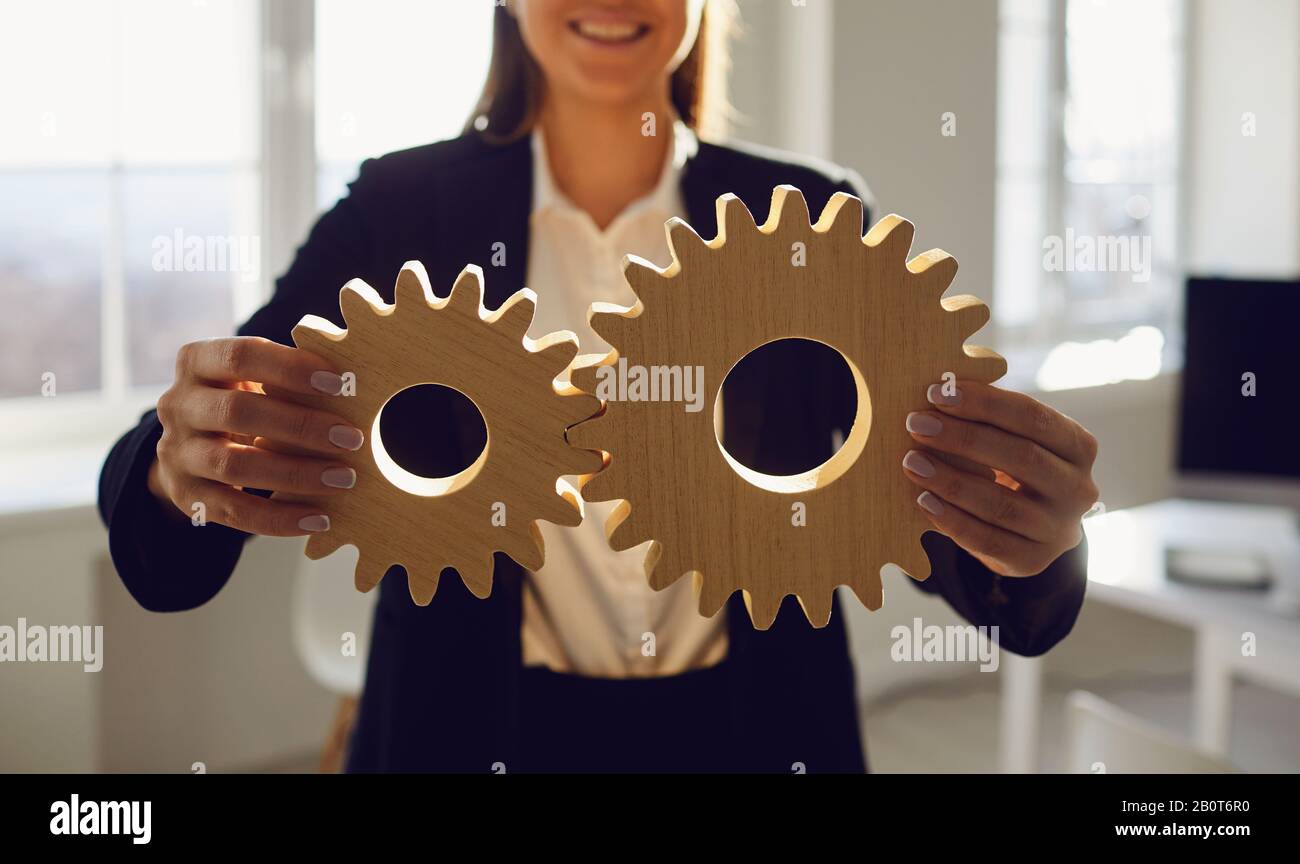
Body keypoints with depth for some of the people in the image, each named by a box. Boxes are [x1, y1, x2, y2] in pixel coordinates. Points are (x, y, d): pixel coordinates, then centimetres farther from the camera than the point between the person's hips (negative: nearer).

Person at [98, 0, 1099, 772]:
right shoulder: (399, 210, -6)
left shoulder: (809, 220, -5)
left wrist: (1027, 538, -36)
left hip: (747, 732, 1)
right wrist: (186, 465, -40)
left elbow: (924, 489, -13)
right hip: (475, 734, 0)